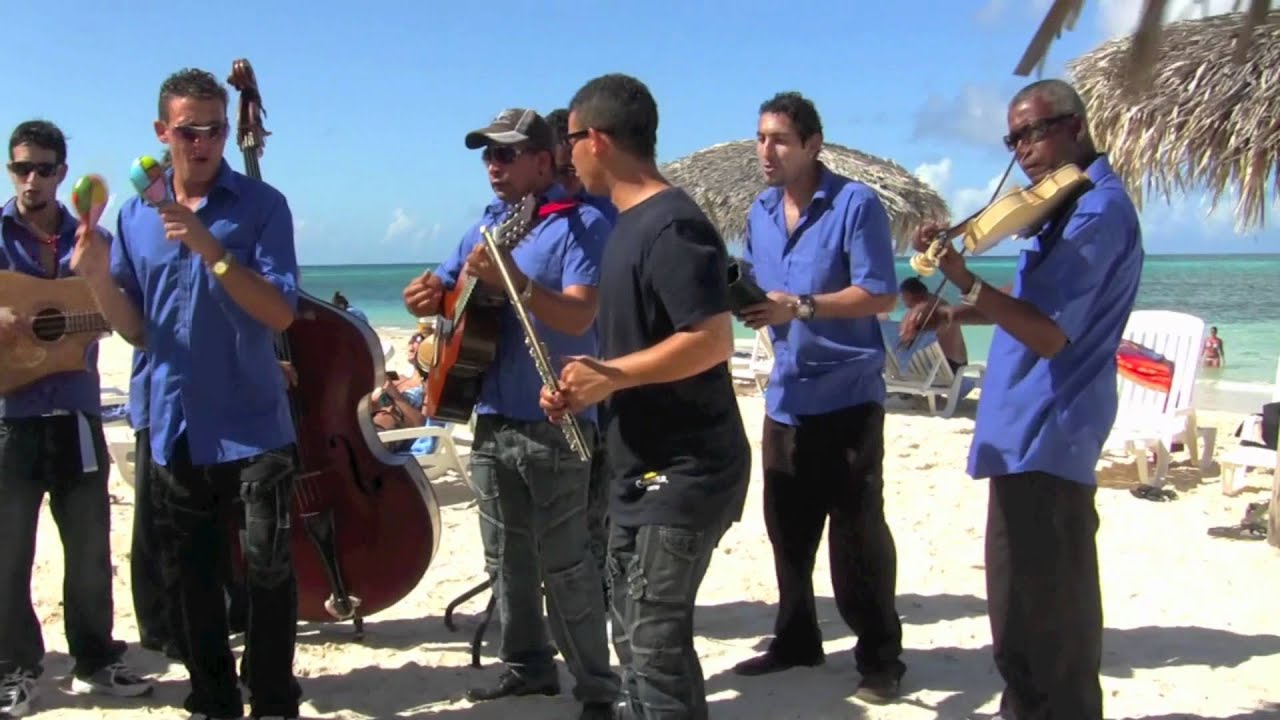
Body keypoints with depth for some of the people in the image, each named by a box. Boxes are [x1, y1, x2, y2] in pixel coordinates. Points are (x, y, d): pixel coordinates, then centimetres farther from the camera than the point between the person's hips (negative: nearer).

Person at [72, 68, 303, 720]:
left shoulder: (261, 205, -5)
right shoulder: (135, 215, 8)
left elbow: (280, 312, -15)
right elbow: (136, 329, 10)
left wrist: (210, 248, -24)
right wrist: (98, 278, -8)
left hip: (253, 428, -4)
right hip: (174, 430, 5)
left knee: (267, 572, -3)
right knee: (189, 581, 13)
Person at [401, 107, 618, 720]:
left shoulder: (580, 224, -10)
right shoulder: (487, 225, 13)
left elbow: (580, 317, -22)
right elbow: (434, 292, 18)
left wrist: (516, 283, -36)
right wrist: (427, 294, -6)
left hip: (556, 424, -7)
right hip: (492, 421, 8)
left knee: (565, 567, -3)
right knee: (507, 560, 15)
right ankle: (528, 665, 29)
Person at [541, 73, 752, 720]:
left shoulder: (672, 226, -19)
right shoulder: (631, 223, 13)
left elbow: (712, 340, -27)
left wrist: (612, 375, -21)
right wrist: (585, 390, 7)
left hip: (686, 469, -10)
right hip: (643, 467, 10)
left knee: (656, 638, -6)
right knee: (634, 632, 19)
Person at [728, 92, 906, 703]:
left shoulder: (856, 204, -11)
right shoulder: (760, 212, 10)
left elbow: (881, 294, -16)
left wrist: (799, 307, -24)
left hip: (848, 394, -7)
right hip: (786, 395, 7)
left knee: (857, 532, -1)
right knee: (787, 526, 13)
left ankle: (880, 657, 12)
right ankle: (795, 638, 28)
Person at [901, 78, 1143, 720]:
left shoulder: (1099, 210, -17)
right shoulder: (1076, 204, 15)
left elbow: (1049, 333, -26)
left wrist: (965, 282, -36)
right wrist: (953, 314, 11)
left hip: (1046, 439, -11)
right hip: (1030, 433, 11)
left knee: (1048, 615, -2)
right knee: (1021, 604, 22)